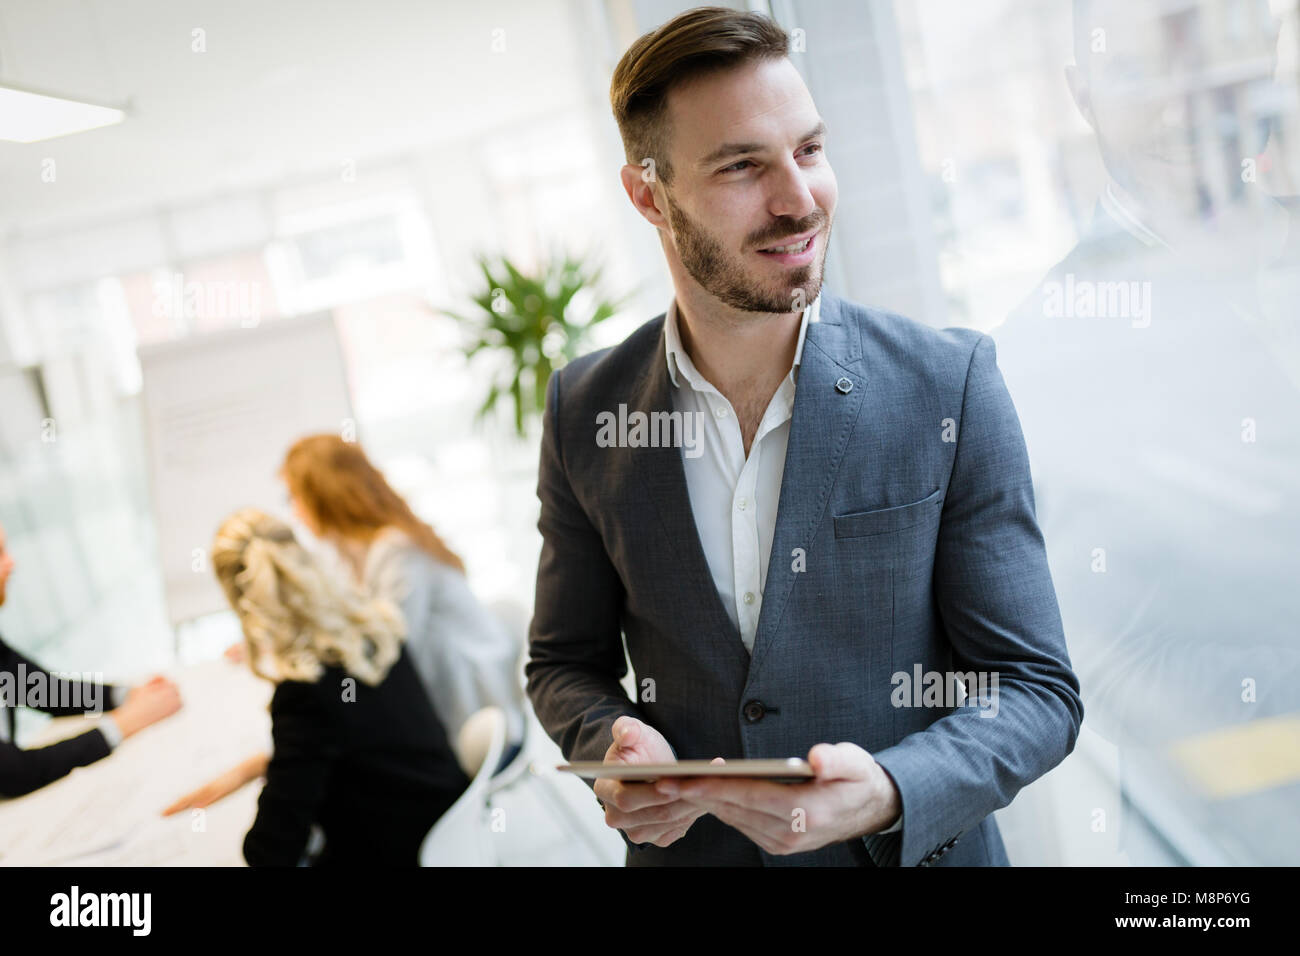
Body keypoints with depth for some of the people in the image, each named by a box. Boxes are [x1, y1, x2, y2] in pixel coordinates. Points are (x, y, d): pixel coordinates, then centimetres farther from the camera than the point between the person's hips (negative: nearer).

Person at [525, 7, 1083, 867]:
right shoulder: (585, 410, -8)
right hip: (685, 848, 2)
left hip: (915, 851, -1)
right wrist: (614, 746, -18)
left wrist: (887, 795, -29)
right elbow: (566, 660, 3)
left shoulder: (951, 385, -15)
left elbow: (1036, 692, -12)